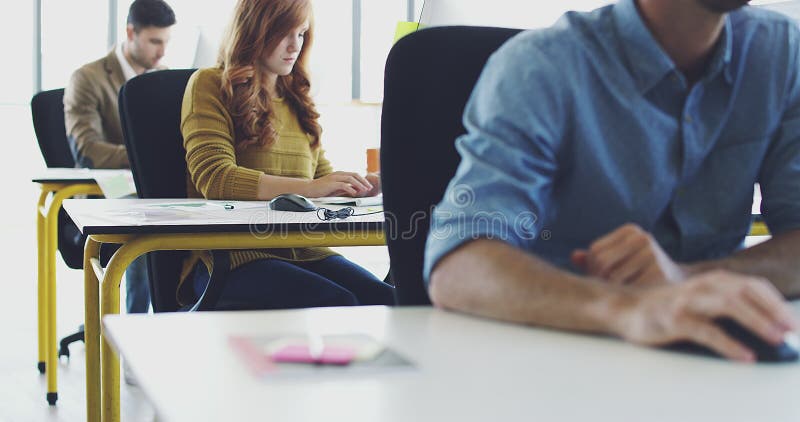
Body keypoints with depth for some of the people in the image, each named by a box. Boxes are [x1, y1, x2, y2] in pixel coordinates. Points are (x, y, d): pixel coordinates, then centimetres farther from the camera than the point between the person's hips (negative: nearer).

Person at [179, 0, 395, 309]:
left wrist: (364, 185, 4)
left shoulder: (295, 98, 24)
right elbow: (213, 178, -11)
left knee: (387, 300, -24)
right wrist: (310, 188, -20)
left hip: (301, 252, 6)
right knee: (337, 302, -33)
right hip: (230, 254, -5)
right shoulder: (210, 86, 3)